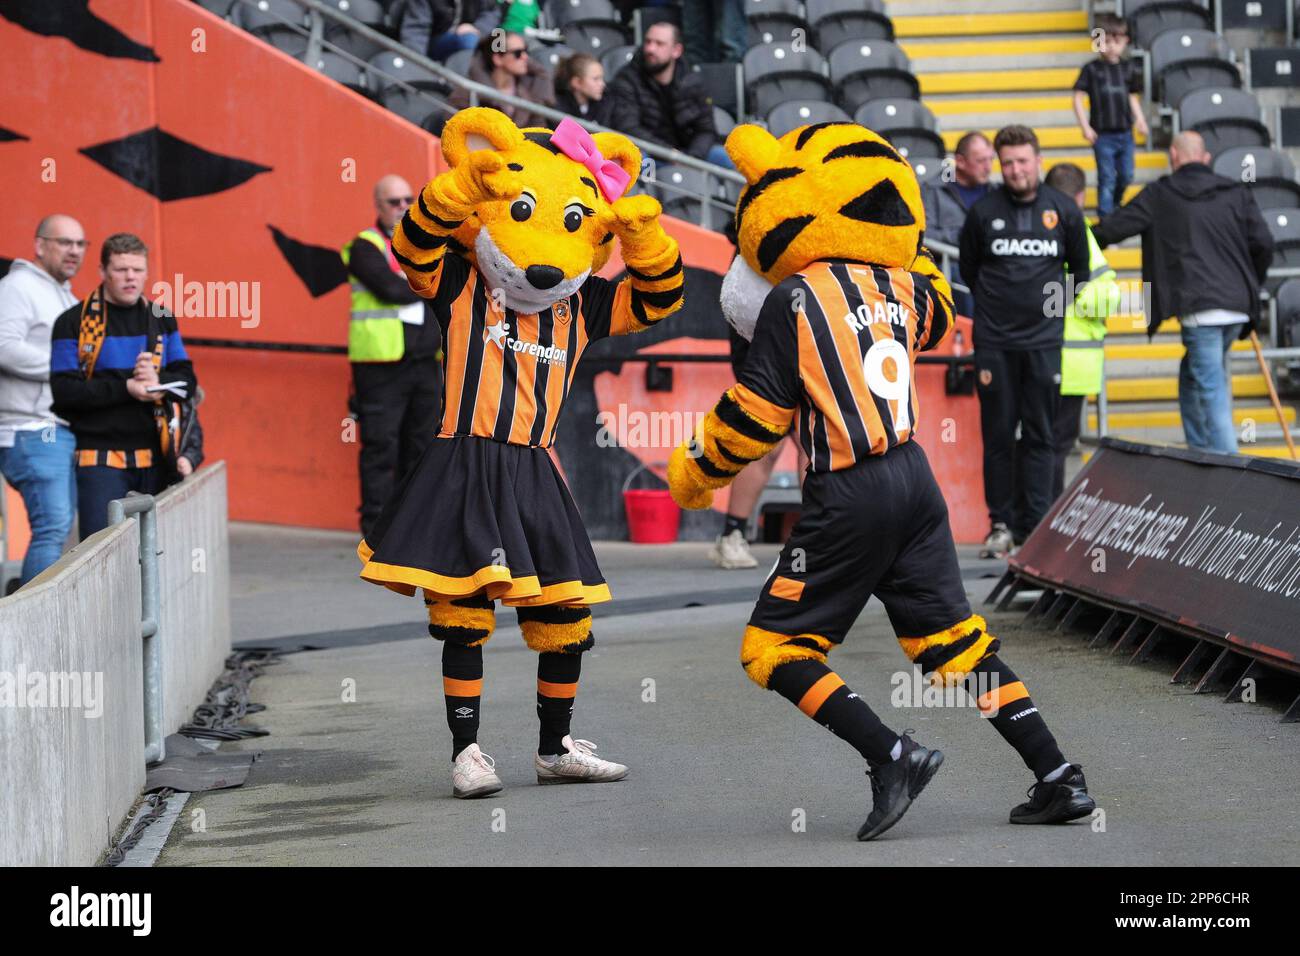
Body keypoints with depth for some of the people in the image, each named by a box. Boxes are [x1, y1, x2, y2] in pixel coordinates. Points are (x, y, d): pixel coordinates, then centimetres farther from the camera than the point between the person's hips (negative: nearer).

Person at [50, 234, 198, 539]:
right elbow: (64, 391, -10)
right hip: (100, 458, -5)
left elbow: (187, 380, 11)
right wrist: (125, 388, -17)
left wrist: (158, 383, -11)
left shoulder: (161, 319, 13)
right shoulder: (74, 323, -2)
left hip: (154, 457, 5)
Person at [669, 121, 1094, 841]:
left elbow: (755, 416, -8)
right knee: (952, 637, 15)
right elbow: (937, 309, 34)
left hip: (850, 496, -7)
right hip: (915, 477, 7)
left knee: (773, 649, 2)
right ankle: (1059, 779, 10)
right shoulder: (900, 288, 7)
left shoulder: (796, 300, -10)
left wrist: (693, 472, 7)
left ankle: (892, 756, -14)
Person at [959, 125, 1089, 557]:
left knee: (1039, 436, 2)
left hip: (1044, 339, 1)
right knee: (998, 435, 1)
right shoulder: (983, 212, -1)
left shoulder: (1064, 211, 2)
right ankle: (1001, 522, 8)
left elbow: (1080, 269, 17)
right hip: (993, 341, -1)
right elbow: (968, 270, 13)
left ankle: (1035, 524, 5)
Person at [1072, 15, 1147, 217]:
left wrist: (1139, 120, 1)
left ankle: (1115, 205, 37)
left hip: (1124, 132, 4)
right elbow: (1078, 98, -6)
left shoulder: (1129, 68, 4)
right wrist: (1085, 127, -12)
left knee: (1126, 176, 13)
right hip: (1103, 134, -4)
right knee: (1107, 178, -3)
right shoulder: (1091, 69, -7)